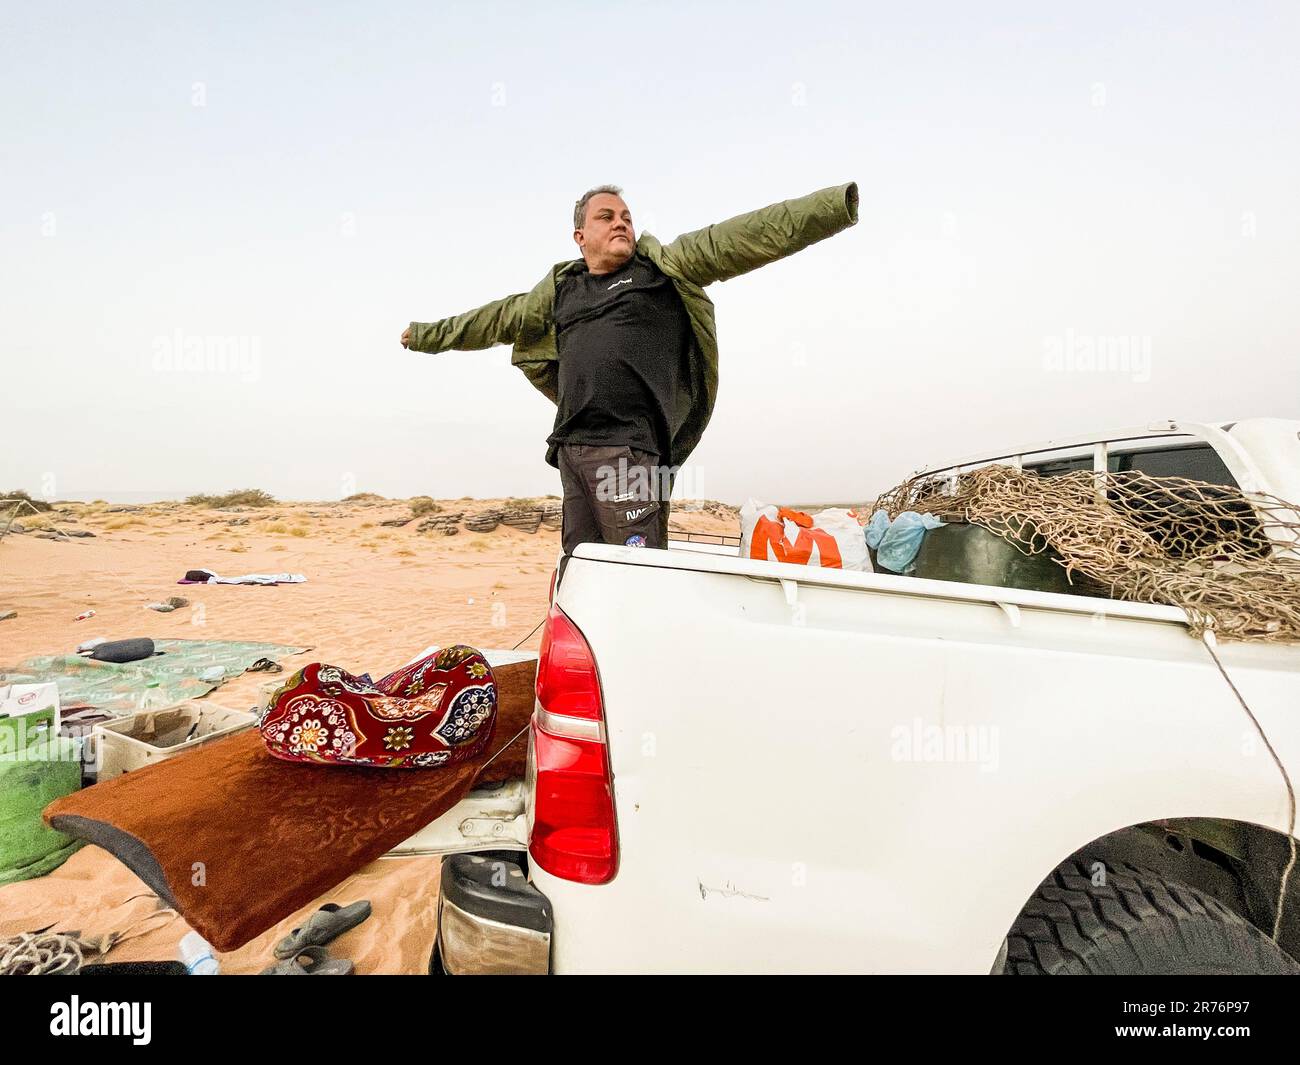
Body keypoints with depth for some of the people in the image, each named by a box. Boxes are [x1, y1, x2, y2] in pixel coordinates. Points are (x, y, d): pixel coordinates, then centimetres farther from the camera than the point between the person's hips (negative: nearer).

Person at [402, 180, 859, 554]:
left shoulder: (666, 267, 9)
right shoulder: (561, 287, 21)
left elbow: (743, 237, 0)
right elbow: (500, 318, 32)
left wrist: (837, 203, -7)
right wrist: (425, 334, 41)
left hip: (630, 450, -5)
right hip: (572, 448, 5)